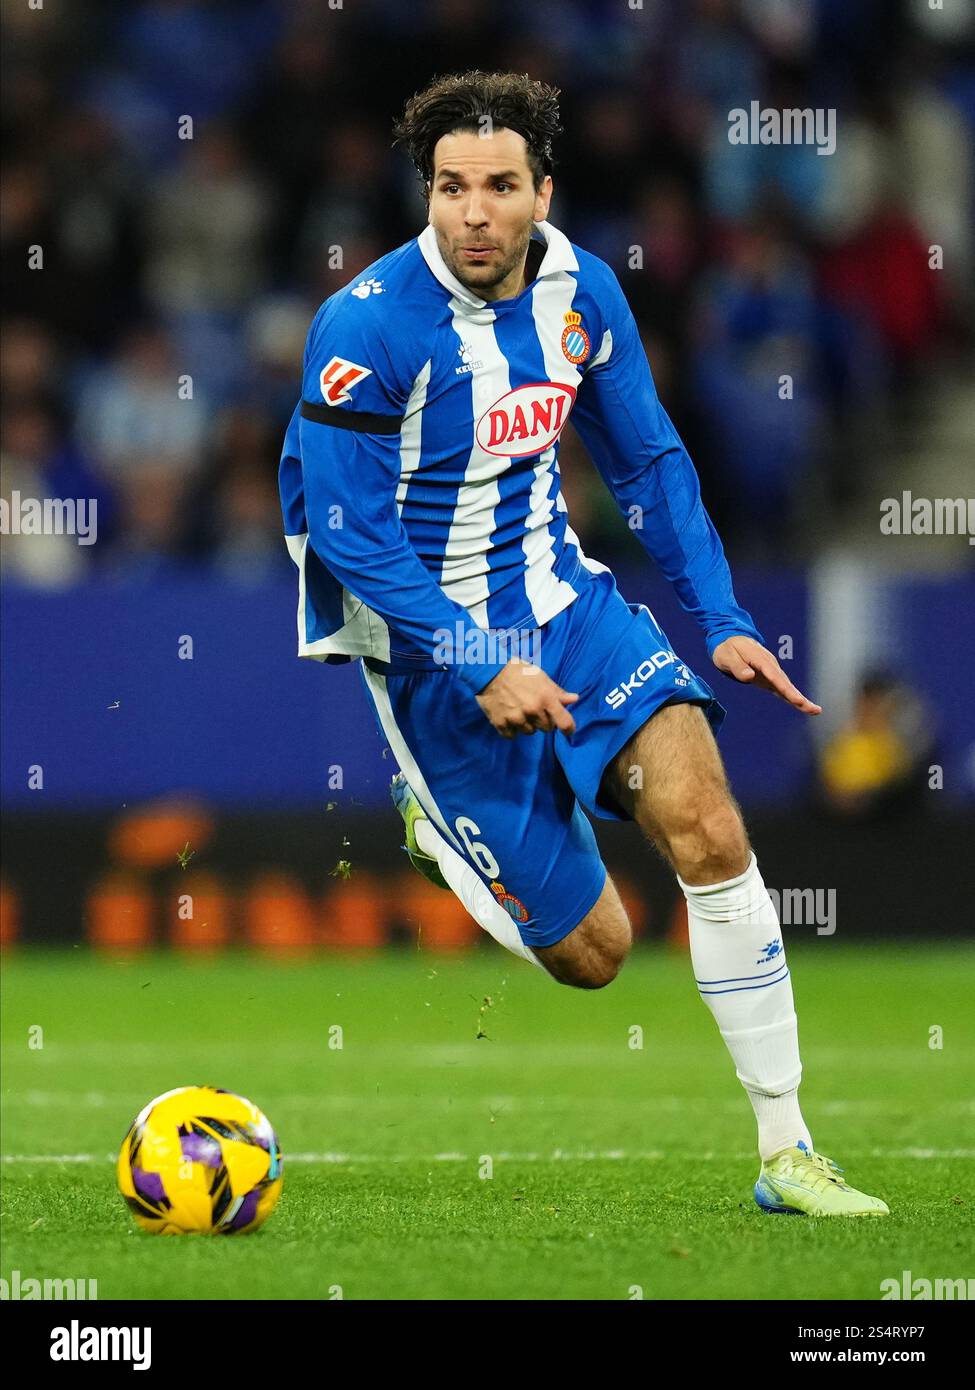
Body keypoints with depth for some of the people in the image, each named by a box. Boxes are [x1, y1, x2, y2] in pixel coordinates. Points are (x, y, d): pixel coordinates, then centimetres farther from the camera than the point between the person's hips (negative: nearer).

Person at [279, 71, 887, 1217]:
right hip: (436, 650, -4)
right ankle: (433, 827, 31)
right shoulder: (367, 326, -21)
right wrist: (484, 671, -23)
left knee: (706, 825, -18)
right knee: (591, 949, -2)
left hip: (563, 603, 4)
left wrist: (720, 622, 4)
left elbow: (650, 463, 11)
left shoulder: (580, 291, -3)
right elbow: (353, 533, -18)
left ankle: (786, 1152, -10)